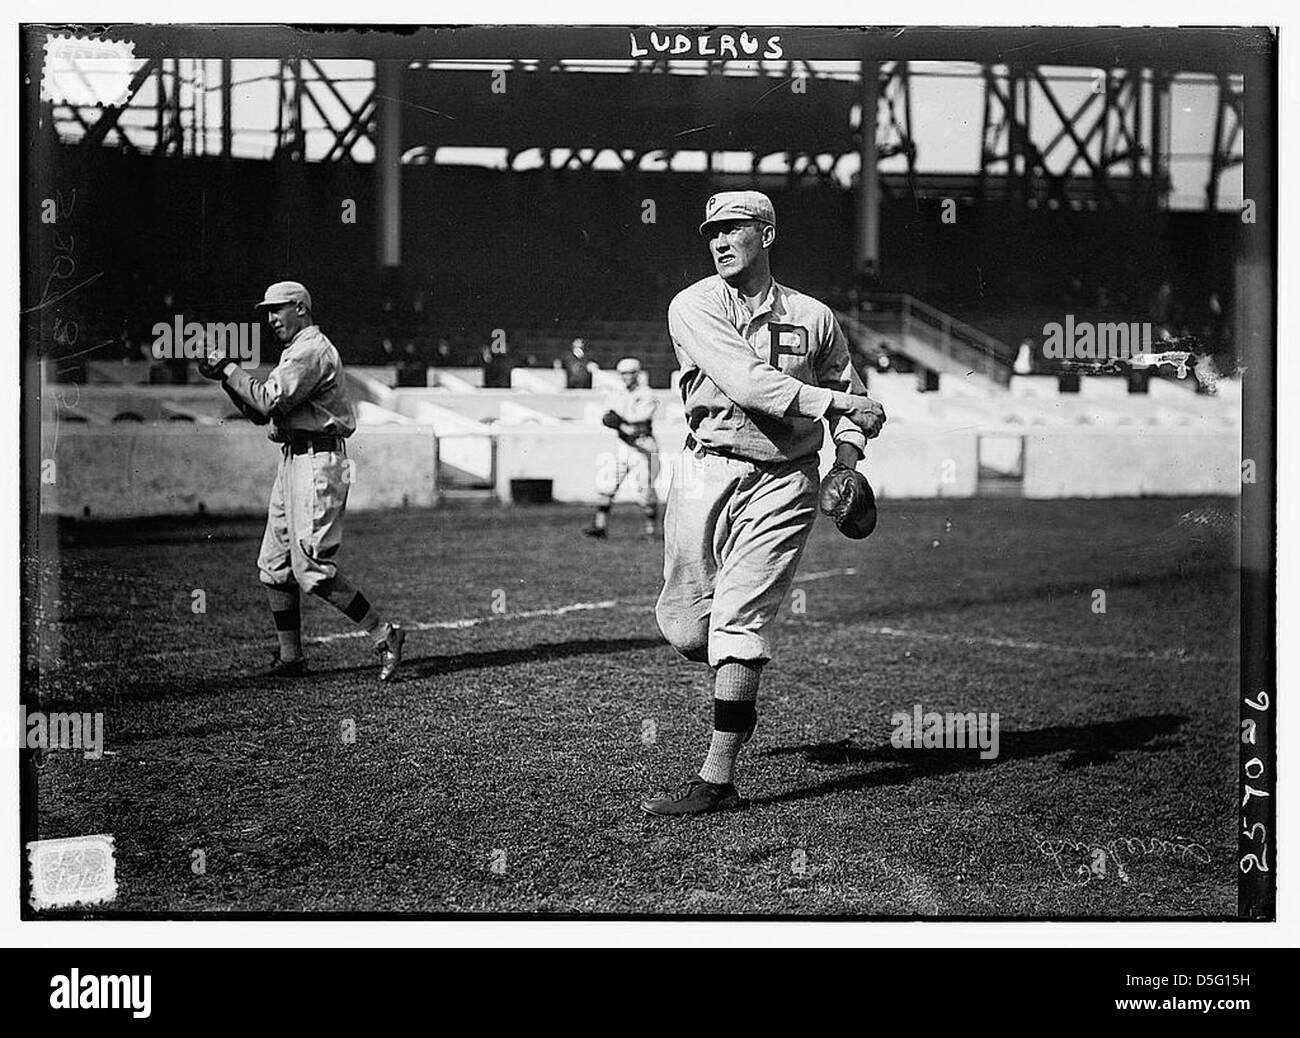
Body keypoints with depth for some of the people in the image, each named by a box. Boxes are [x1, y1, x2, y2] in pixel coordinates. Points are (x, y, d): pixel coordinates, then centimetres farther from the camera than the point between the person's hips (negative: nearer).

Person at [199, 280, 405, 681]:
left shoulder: (313, 350, -12)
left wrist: (228, 368, -10)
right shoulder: (295, 353, 21)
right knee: (274, 567, 9)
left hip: (318, 463, -11)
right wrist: (225, 375, 7)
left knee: (312, 568, -13)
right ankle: (290, 659, 14)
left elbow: (269, 402, -20)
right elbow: (258, 411, 19)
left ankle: (384, 636, -7)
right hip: (292, 463, 11)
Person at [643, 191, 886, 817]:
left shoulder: (814, 318, 5)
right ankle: (736, 689, 40)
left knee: (739, 620, -10)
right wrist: (830, 400, -21)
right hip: (706, 474, 1)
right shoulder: (693, 306, -2)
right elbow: (744, 381, -16)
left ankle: (718, 779, -8)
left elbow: (847, 391, 18)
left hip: (781, 485, -1)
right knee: (682, 625, 4)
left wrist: (847, 457, -2)